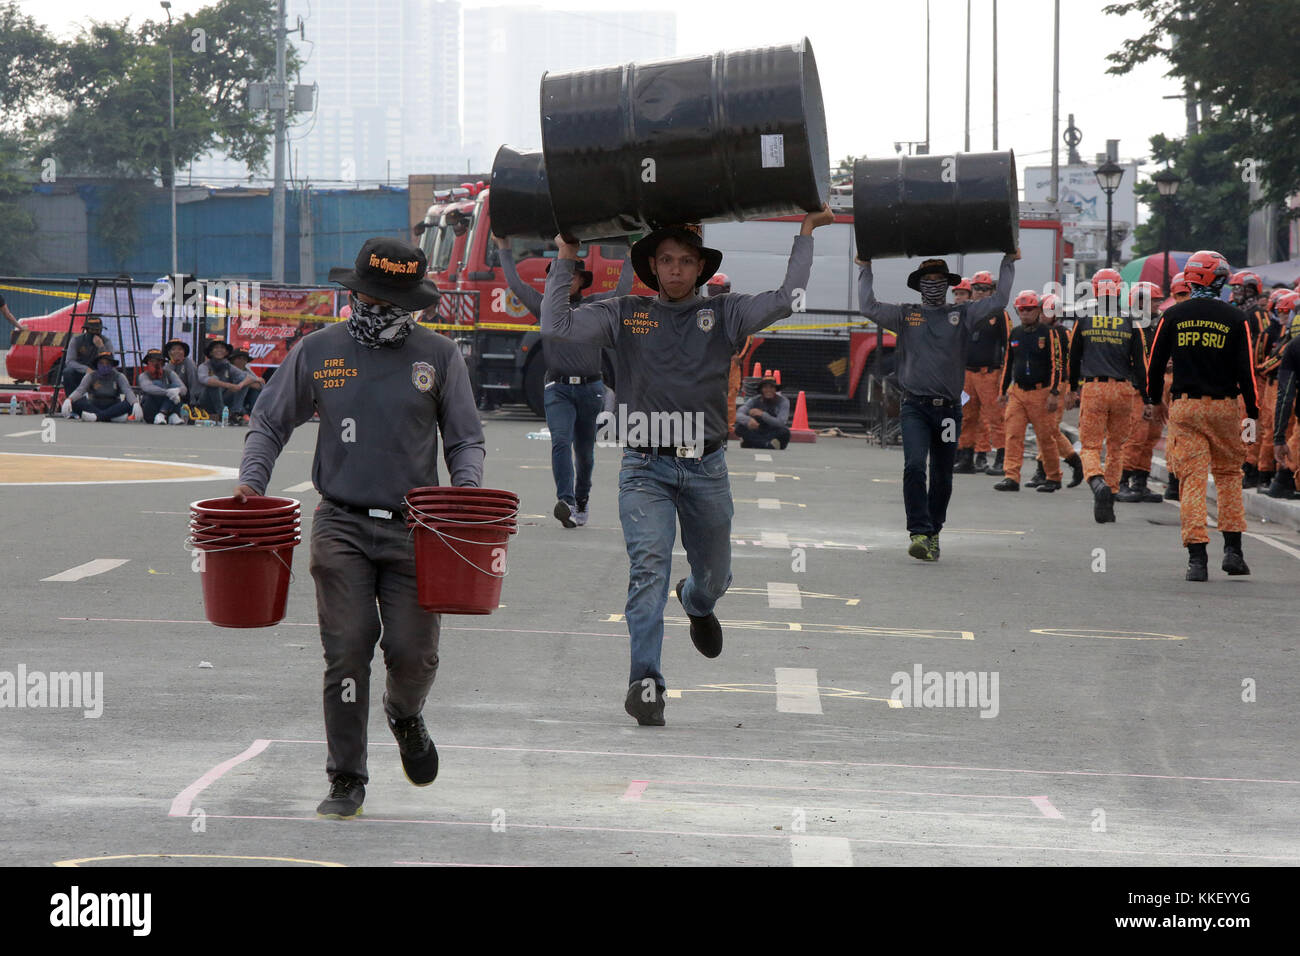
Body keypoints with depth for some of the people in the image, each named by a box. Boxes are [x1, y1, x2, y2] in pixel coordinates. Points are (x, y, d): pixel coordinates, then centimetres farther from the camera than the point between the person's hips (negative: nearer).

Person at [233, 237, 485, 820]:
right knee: (346, 652, -6)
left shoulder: (438, 356, 6)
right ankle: (346, 782, 3)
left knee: (413, 652, -5)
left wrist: (467, 488, -8)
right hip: (341, 526, 0)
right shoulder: (319, 352, 7)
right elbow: (269, 423, 16)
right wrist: (251, 480, 0)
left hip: (414, 529, 0)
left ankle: (405, 715, 31)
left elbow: (465, 439, 11)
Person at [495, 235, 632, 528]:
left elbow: (622, 290, 8)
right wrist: (504, 249, 11)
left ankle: (582, 500, 29)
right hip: (558, 388, -1)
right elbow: (516, 285, 10)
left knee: (585, 450, 10)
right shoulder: (545, 306, 10)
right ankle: (565, 501, -33)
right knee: (561, 441, -20)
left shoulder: (594, 306, 10)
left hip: (590, 388, 1)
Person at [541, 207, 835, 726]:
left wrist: (805, 234, -1)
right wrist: (565, 259, 0)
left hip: (706, 468, 2)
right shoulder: (624, 314, 6)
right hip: (645, 469, -2)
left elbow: (786, 300, -5)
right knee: (648, 568, -18)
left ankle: (695, 602, 54)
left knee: (714, 576, 16)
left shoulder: (724, 314, 6)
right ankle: (646, 680, -23)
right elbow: (557, 326, -1)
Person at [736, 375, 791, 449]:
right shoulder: (755, 401, -3)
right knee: (740, 427, -25)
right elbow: (738, 415, -18)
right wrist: (748, 420, -42)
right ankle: (769, 445, -34)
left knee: (785, 431, -35)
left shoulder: (783, 401, -9)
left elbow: (781, 423, -23)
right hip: (757, 433, 2)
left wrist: (762, 414, -33)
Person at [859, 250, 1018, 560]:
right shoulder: (905, 316, 9)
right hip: (916, 407, -2)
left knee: (942, 477, 9)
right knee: (914, 467, -20)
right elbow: (868, 307, 4)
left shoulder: (963, 315, 11)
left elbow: (998, 302, 6)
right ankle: (919, 533, -22)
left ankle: (933, 533, 24)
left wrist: (1008, 264, 10)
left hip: (949, 408, 2)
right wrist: (865, 269, 8)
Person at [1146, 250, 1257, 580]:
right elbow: (1246, 368, -2)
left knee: (1191, 478, 0)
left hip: (1184, 406, 0)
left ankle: (1197, 557, -9)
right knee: (1229, 473, 15)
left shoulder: (1173, 316, 1)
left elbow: (1156, 362, 6)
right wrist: (1252, 409, 8)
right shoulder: (1234, 319, -2)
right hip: (1223, 405, 0)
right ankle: (1232, 549, 11)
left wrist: (1153, 398, 20)